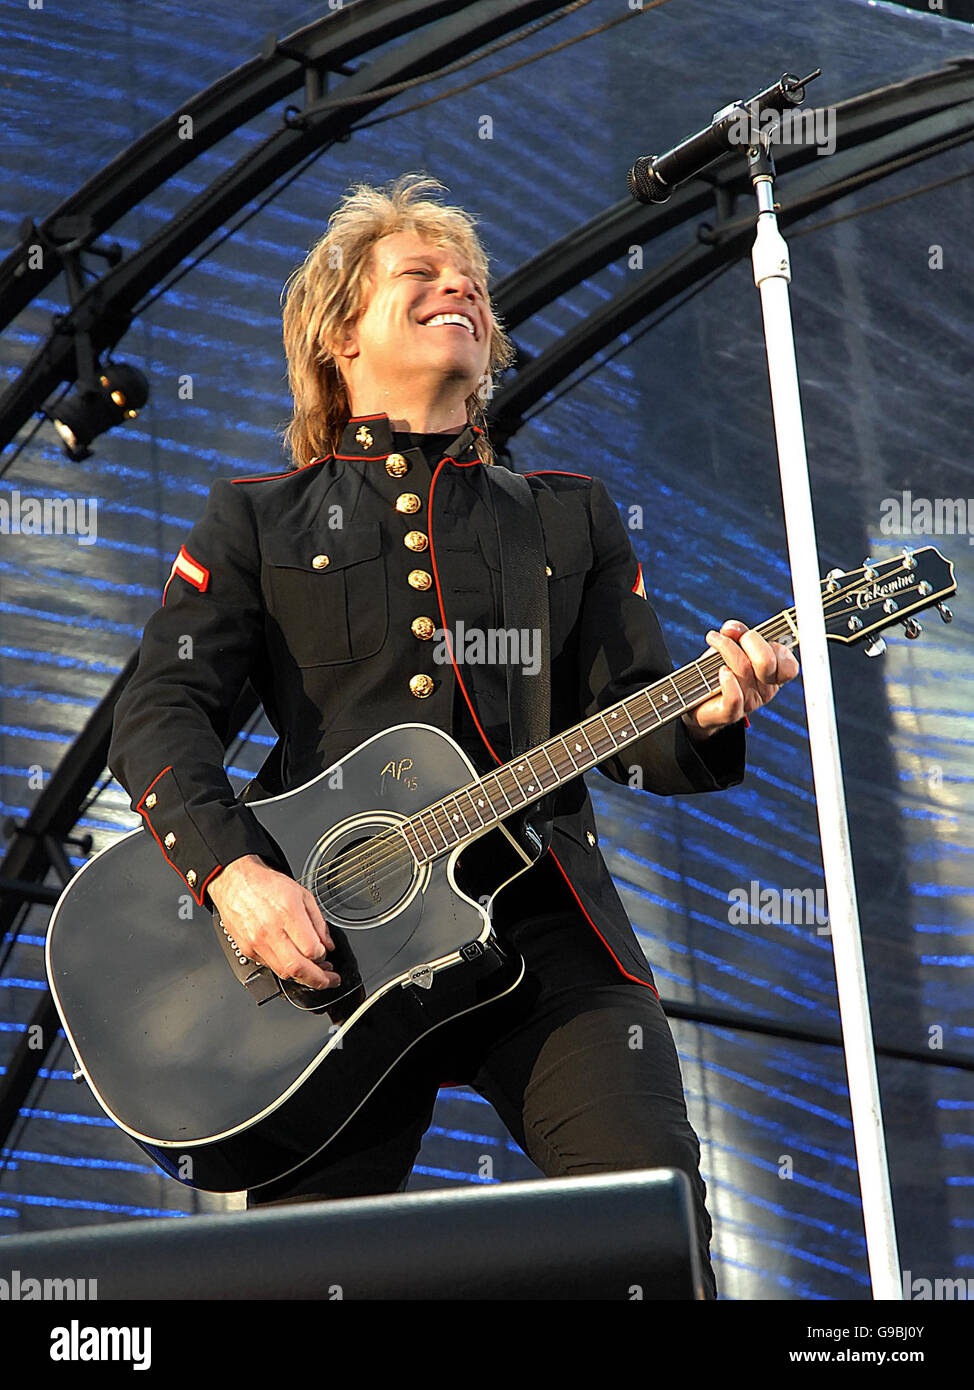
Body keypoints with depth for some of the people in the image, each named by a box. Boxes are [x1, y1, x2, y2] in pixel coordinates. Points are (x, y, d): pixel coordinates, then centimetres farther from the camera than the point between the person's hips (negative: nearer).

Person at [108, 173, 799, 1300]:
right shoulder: (256, 519, 14)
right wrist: (232, 871, -15)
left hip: (542, 919, 1)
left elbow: (631, 726, 14)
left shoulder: (570, 512, 20)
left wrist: (706, 716, -10)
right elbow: (161, 710, 2)